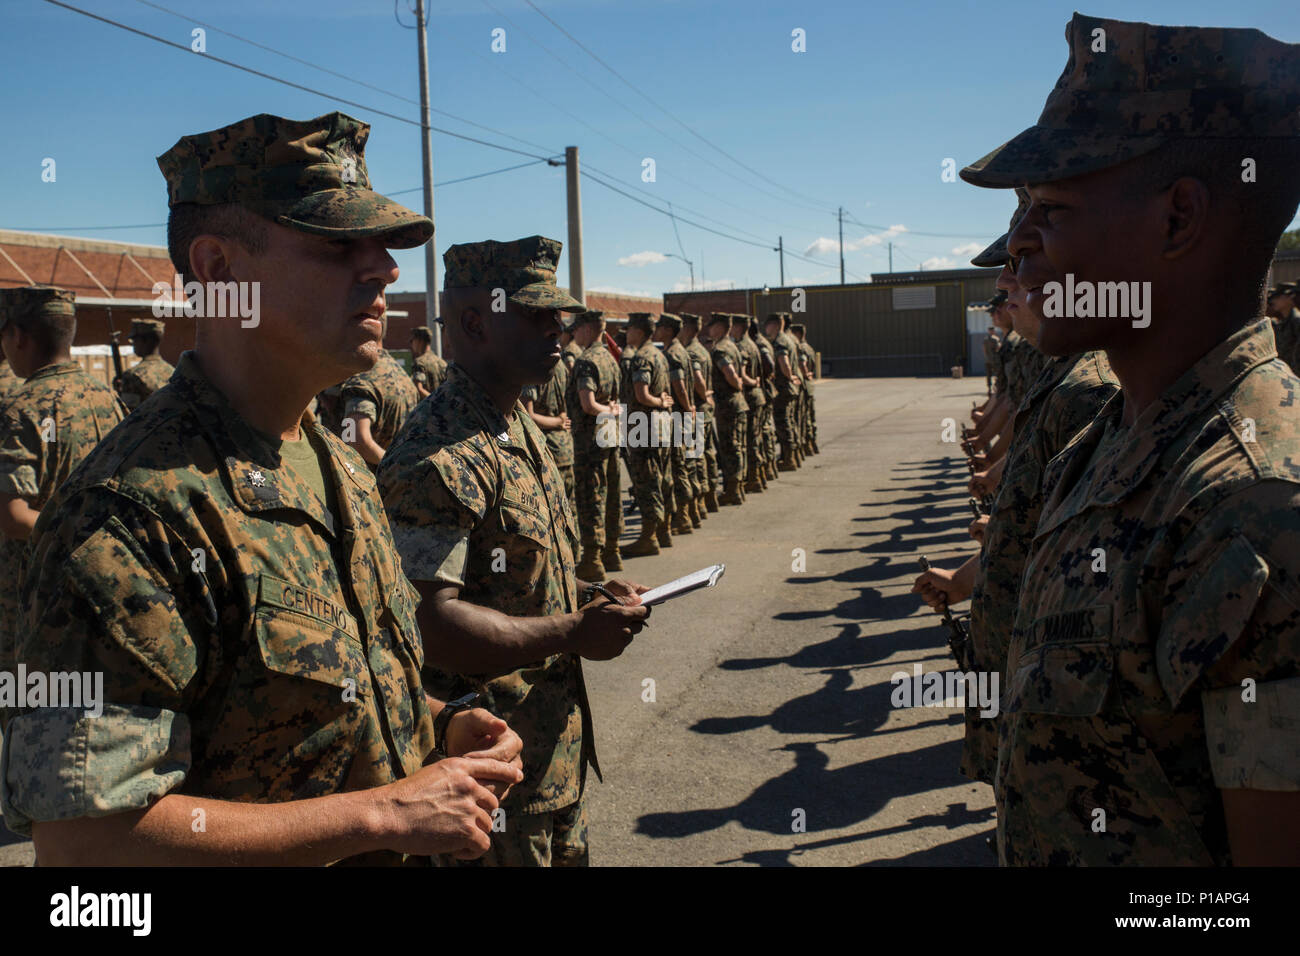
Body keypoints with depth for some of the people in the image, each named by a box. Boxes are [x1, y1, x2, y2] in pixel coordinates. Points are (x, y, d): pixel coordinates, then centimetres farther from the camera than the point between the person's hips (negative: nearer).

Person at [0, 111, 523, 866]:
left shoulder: (341, 467, 2)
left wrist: (443, 723, -5)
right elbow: (80, 827, -28)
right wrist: (385, 815, -26)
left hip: (399, 845, 8)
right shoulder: (132, 511, -26)